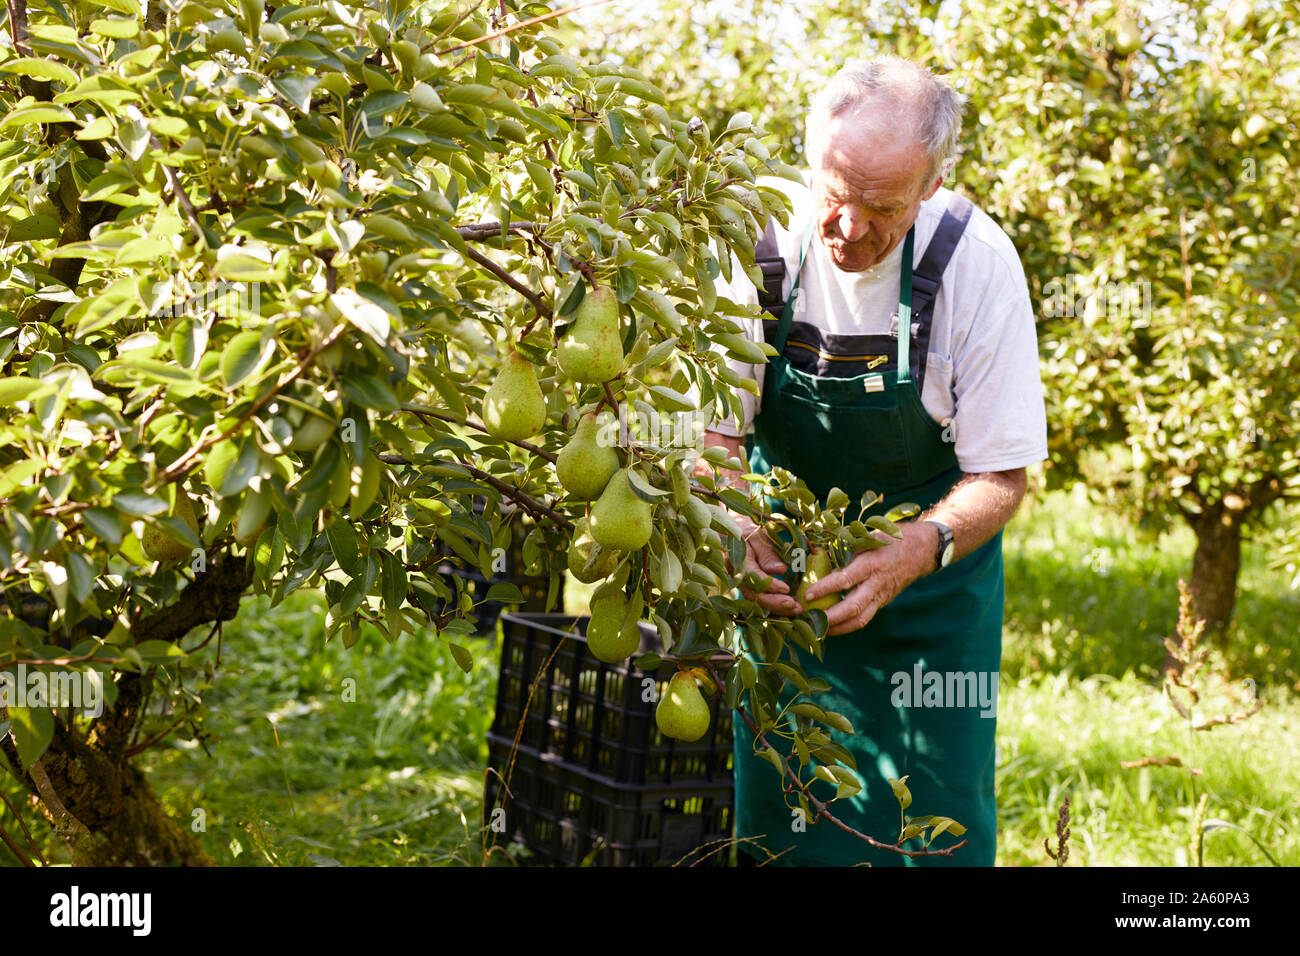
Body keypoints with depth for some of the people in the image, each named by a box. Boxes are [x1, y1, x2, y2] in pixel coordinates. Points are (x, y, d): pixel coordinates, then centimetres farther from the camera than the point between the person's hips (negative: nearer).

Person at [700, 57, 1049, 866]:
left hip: (932, 551, -1)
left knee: (934, 812, -2)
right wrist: (735, 523, -31)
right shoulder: (763, 239, -16)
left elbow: (1002, 475, -17)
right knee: (776, 808, 2)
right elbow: (717, 427, -10)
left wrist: (914, 553, -35)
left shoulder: (977, 261, -21)